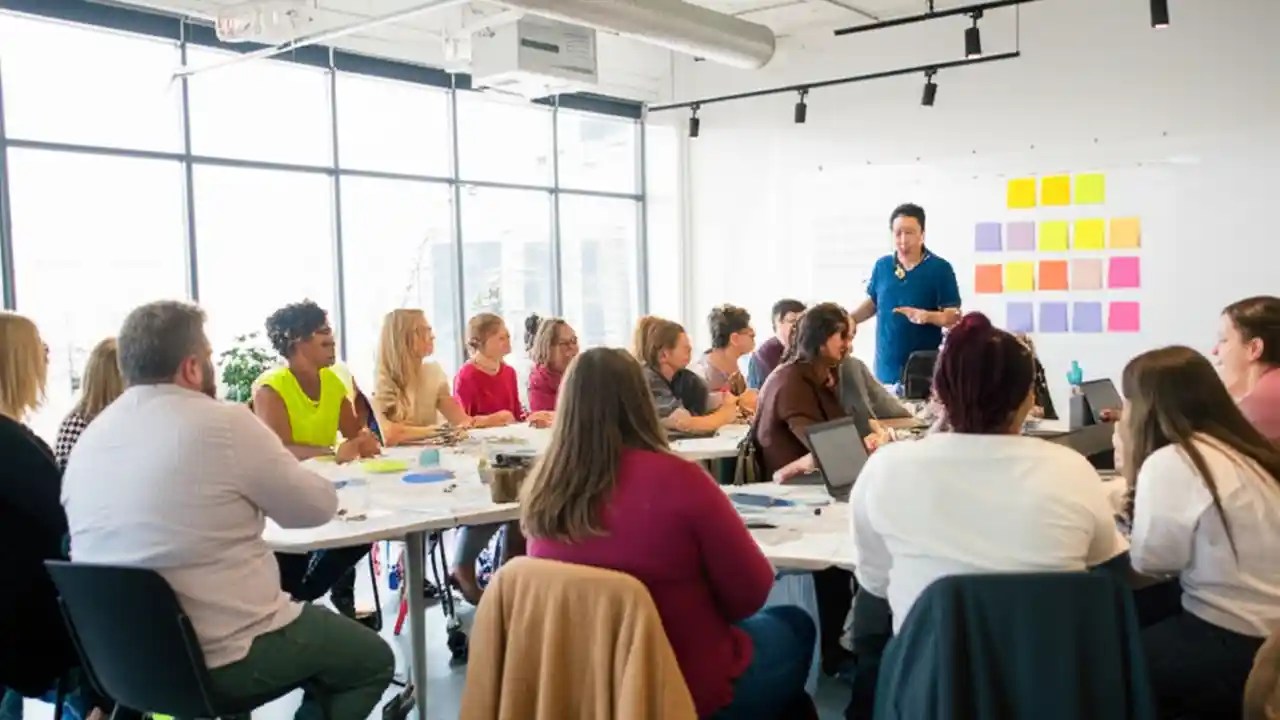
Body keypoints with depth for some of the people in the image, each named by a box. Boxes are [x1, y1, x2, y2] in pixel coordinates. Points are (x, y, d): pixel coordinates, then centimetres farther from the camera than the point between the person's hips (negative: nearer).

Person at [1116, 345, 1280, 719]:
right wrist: (1135, 478, 9)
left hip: (1234, 651, -8)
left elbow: (1150, 559, -13)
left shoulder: (1171, 462, -18)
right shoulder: (1242, 451, 7)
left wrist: (1131, 468, -7)